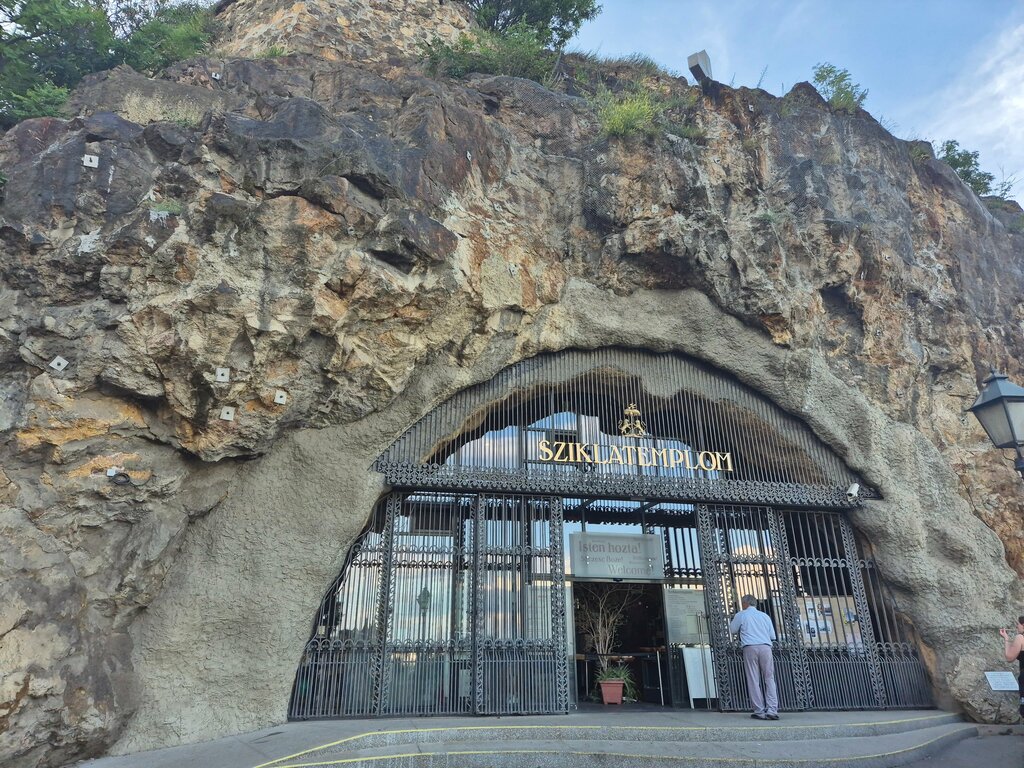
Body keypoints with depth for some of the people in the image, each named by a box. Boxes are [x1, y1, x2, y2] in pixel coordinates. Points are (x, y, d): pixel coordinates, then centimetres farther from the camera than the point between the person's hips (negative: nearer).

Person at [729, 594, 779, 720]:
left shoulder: (741, 615, 9)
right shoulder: (765, 616, 18)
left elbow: (733, 630, 19)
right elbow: (773, 636, 20)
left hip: (750, 647, -2)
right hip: (766, 647, 3)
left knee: (753, 680, 2)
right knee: (769, 679, 5)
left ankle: (760, 712, 0)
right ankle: (772, 710, -4)